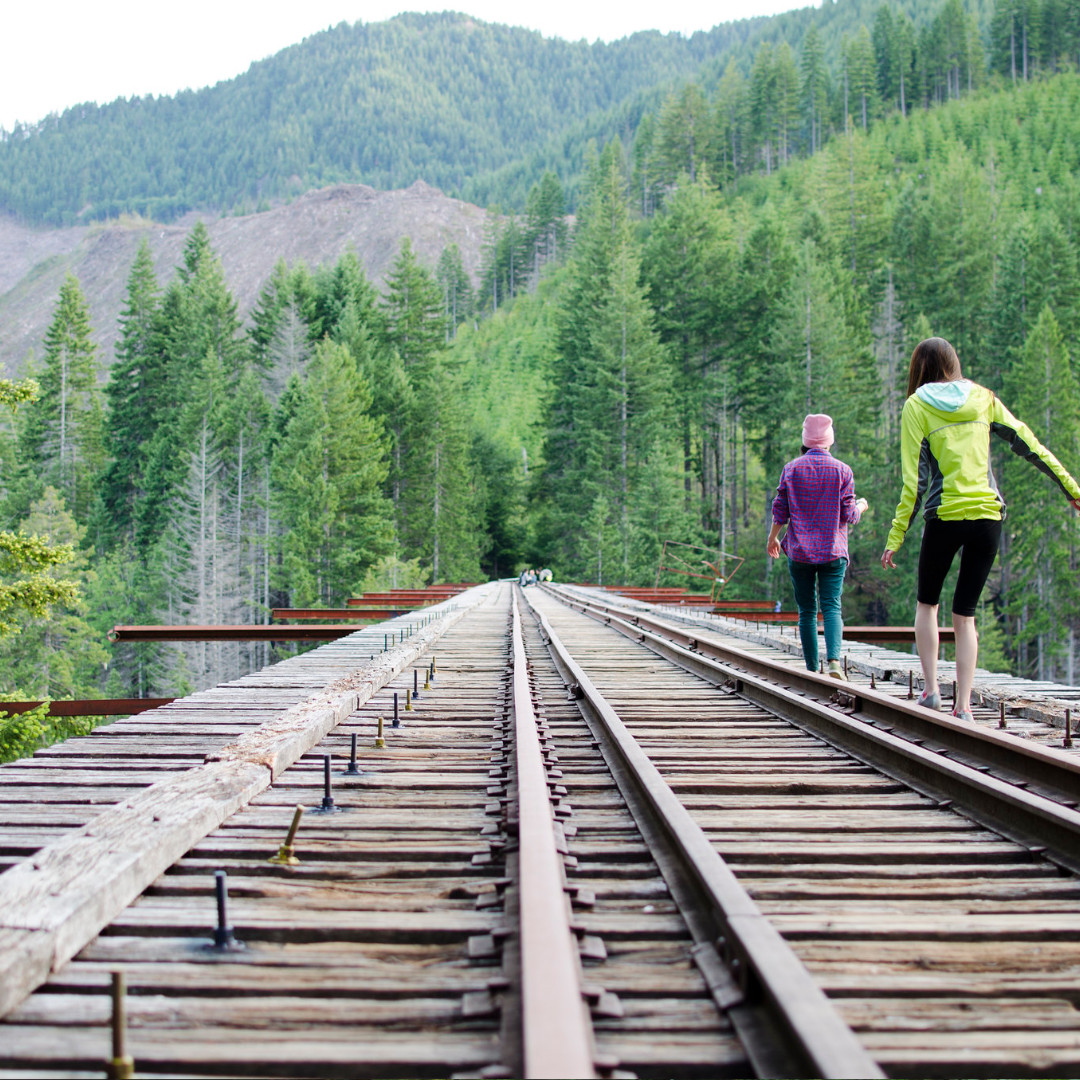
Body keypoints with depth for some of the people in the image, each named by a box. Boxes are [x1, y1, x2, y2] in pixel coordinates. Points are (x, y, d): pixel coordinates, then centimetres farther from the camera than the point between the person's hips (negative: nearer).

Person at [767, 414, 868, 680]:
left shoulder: (791, 469, 1)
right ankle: (834, 659, -25)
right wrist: (861, 507, 21)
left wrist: (772, 538, 17)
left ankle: (812, 669, 7)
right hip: (833, 550, -1)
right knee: (832, 606, -3)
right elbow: (849, 514, -1)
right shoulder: (842, 471, -1)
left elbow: (780, 510, 2)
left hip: (799, 551, 1)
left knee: (806, 611, 8)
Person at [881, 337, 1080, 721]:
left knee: (927, 602, 19)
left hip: (944, 517, -2)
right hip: (988, 516, 3)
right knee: (965, 614, 9)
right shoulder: (982, 398, 8)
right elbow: (1029, 445, 9)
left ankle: (931, 687, 9)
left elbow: (915, 479, -6)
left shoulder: (917, 406, -1)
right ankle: (963, 706, 3)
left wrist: (895, 538, -5)